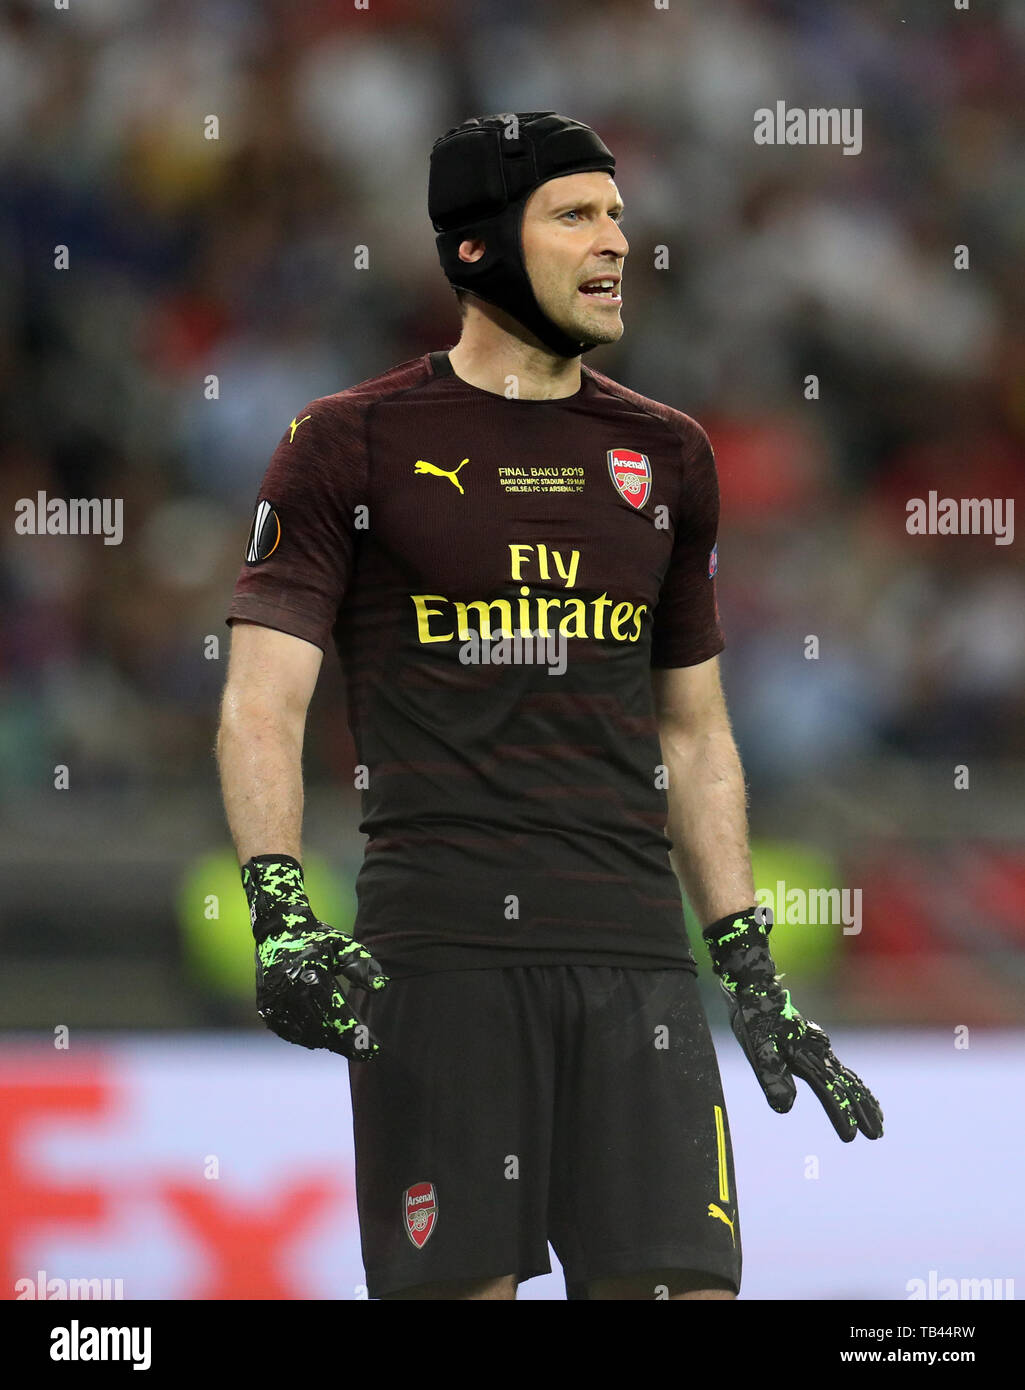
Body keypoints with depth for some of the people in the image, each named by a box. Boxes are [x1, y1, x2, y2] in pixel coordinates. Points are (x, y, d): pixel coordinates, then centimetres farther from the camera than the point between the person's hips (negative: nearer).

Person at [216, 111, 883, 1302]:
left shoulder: (666, 456, 17)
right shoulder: (352, 443, 4)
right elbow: (262, 702, -3)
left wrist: (750, 968, 16)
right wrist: (280, 911, -19)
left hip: (632, 942, 3)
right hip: (434, 939, -3)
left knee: (680, 1281, -6)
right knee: (454, 1285, -4)